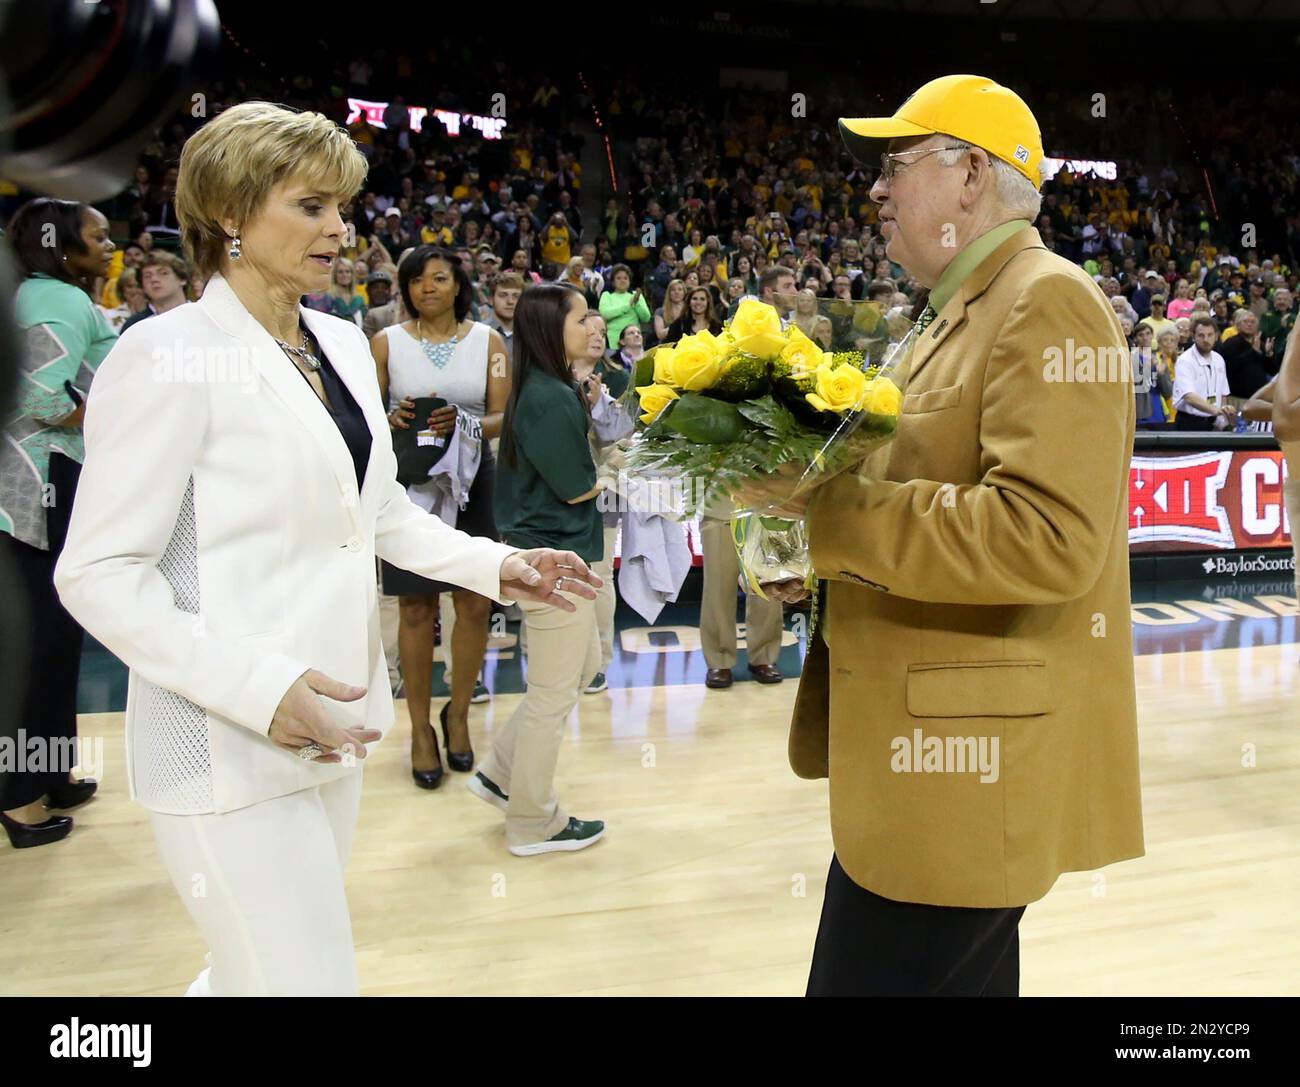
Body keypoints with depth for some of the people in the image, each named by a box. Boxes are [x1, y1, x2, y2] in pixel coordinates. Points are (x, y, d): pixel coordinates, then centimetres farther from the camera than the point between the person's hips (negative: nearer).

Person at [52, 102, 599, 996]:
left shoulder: (343, 344, 9)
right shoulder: (169, 357, -14)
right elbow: (99, 574, -15)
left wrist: (497, 566, 4)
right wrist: (260, 690, -26)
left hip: (334, 718, 8)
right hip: (230, 743, -7)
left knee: (259, 968, 22)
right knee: (304, 977, -1)